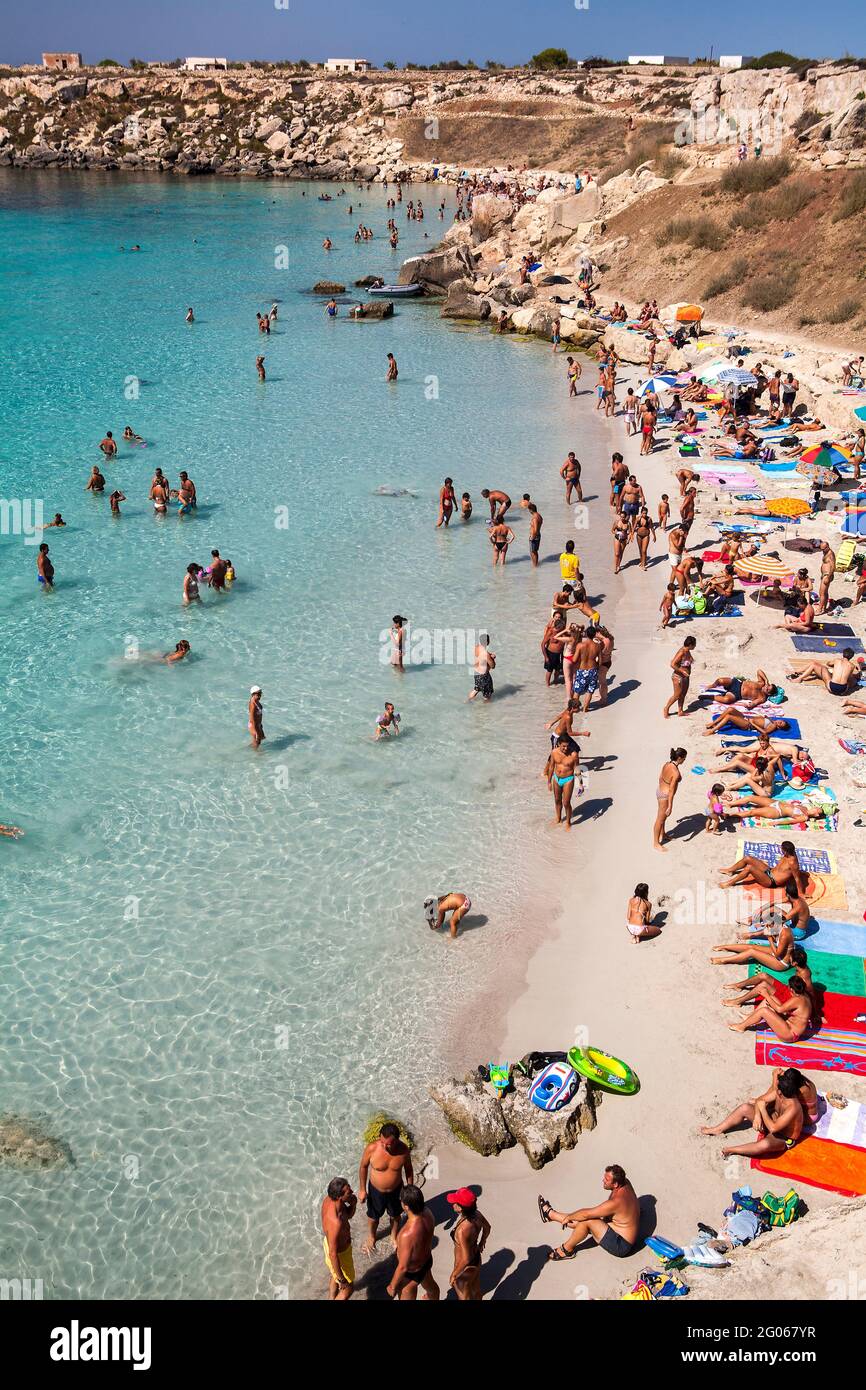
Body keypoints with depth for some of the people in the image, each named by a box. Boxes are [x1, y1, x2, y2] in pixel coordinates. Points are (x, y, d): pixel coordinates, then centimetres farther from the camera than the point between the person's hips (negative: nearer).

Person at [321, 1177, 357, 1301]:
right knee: (348, 1288, 20)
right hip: (339, 1254, -7)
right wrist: (341, 1279, -20)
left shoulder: (330, 1199, -20)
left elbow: (349, 1215, 0)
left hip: (331, 1241, 7)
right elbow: (333, 1254, -32)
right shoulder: (335, 1223, -44)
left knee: (335, 1277, 34)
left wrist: (353, 1204, -22)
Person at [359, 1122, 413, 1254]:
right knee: (373, 1216, 25)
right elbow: (364, 1166, -12)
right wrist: (362, 1189, -4)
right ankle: (372, 1237, 56)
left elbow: (408, 1169, -7)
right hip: (376, 1190, -1)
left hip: (395, 1190, 1)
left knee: (395, 1215, 26)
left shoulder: (403, 1149, -26)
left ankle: (394, 1236, 57)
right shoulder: (372, 1148, -31)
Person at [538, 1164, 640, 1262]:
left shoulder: (616, 1202, -34)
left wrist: (569, 1217, -6)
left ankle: (567, 1250, 6)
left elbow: (586, 1214, -25)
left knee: (586, 1220, -18)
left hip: (620, 1246, -9)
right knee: (581, 1220, 11)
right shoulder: (625, 1183, -10)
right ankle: (550, 1214, 32)